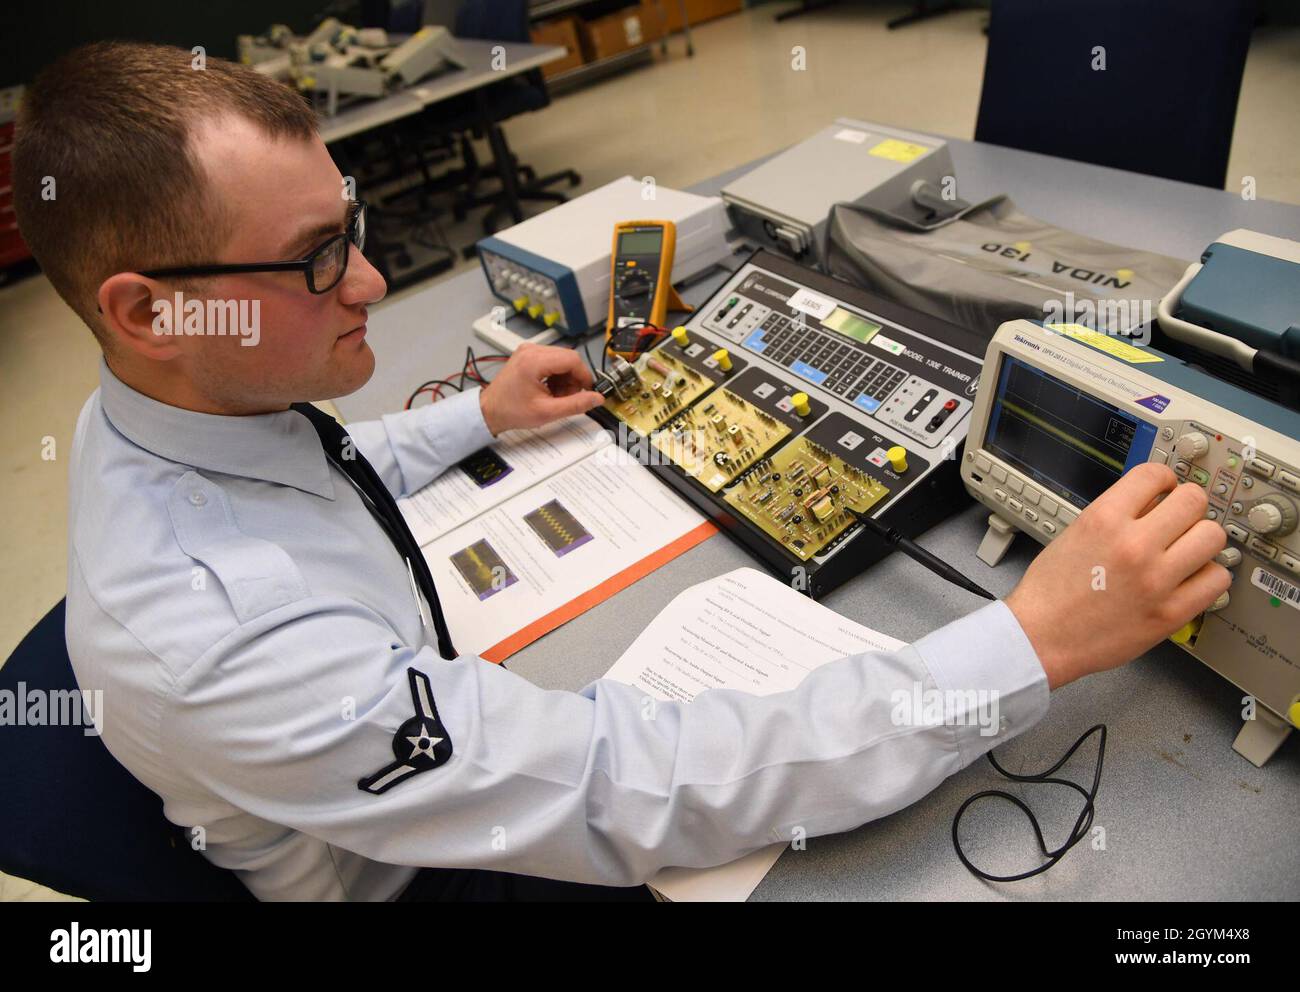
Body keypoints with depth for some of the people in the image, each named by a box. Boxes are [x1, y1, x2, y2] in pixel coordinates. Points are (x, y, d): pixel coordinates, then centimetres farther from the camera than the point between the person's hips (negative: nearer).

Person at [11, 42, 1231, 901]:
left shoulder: (160, 407, -13)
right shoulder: (217, 643, -43)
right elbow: (639, 798, -44)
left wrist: (481, 417, 4)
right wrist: (1035, 639, -41)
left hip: (419, 727, 7)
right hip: (414, 869, -6)